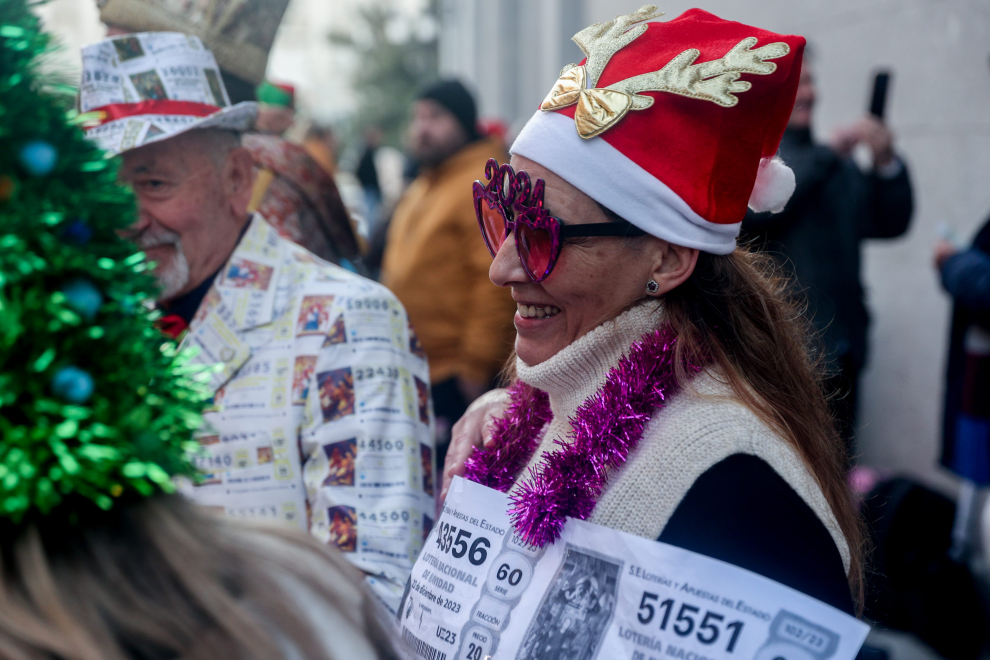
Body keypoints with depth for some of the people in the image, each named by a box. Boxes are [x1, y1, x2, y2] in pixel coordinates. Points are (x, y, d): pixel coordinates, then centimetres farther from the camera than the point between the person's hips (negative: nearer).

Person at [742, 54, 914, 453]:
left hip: (840, 350, 7)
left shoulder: (840, 165, 20)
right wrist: (831, 154, -17)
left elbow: (890, 223, 13)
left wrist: (886, 164, -4)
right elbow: (760, 207, -21)